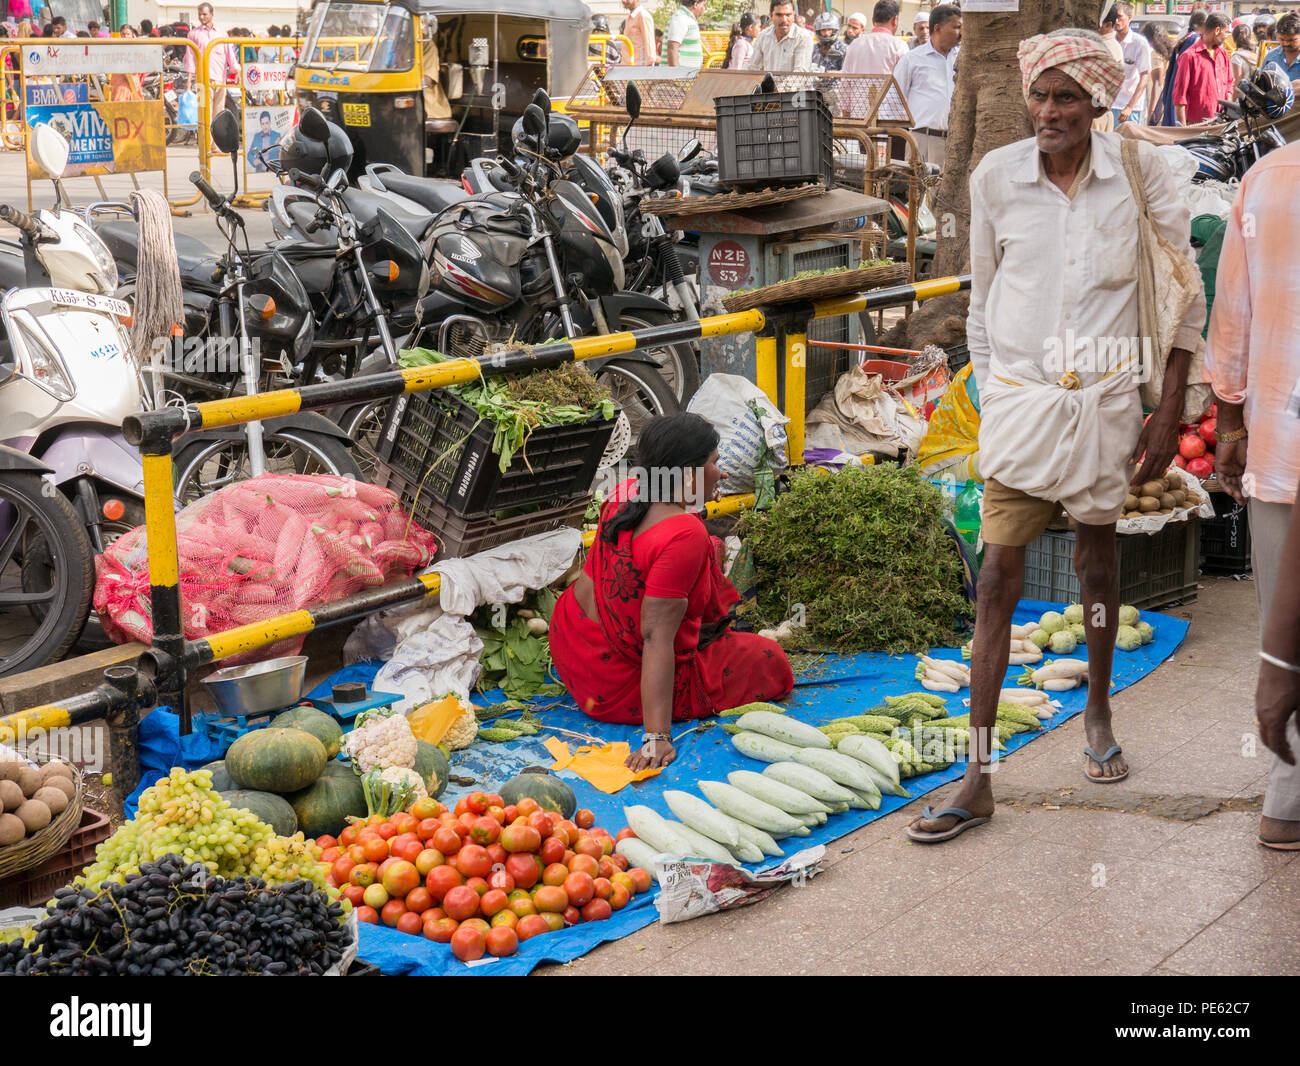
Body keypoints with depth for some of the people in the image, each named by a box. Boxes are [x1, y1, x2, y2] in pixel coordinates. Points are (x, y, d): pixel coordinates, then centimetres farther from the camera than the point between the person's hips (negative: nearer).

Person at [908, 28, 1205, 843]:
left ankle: (1099, 711, 41)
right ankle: (978, 779, -1)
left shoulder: (1141, 171, -6)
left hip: (1104, 394, 1)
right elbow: (983, 297, 7)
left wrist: (1170, 413, -1)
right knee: (1000, 575, -4)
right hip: (1020, 397, 0)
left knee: (1098, 547, 16)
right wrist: (990, 397, 10)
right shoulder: (996, 176, -4)